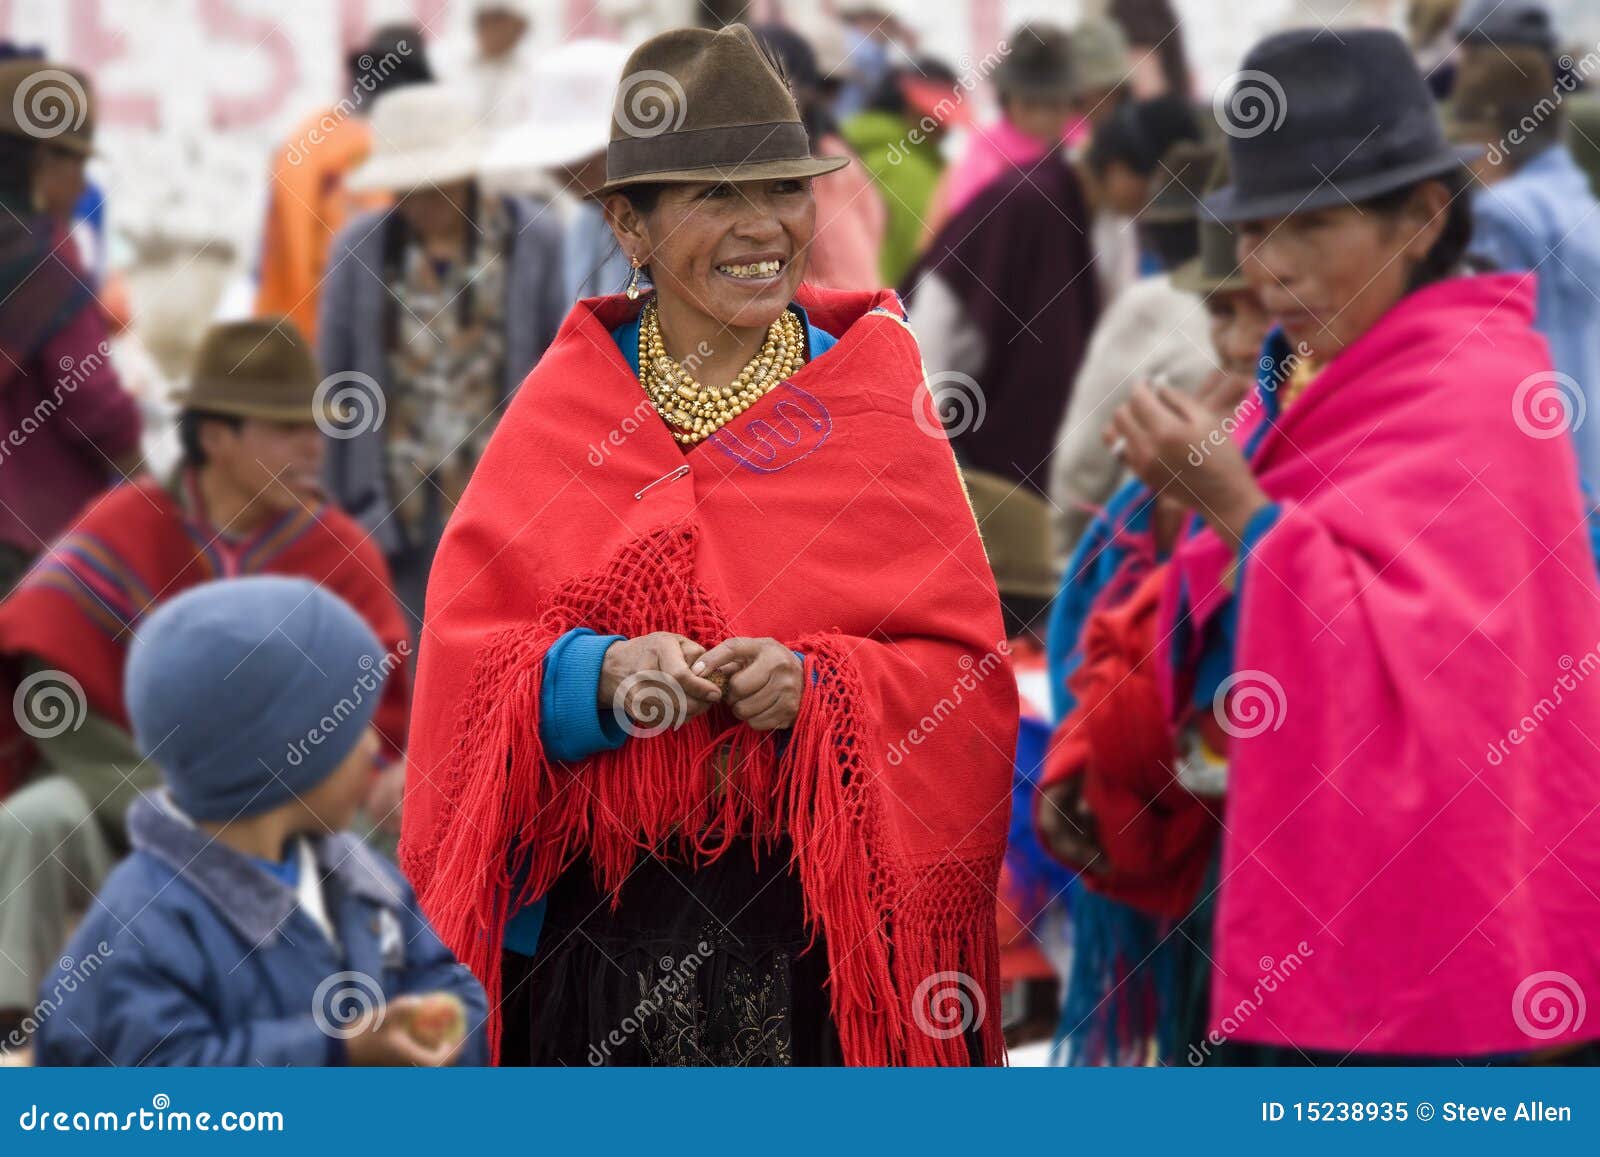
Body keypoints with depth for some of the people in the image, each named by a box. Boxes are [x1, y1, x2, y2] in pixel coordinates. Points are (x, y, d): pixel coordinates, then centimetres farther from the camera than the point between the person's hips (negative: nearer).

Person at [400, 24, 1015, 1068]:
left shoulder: (873, 400, 4)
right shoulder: (563, 407, 6)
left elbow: (968, 663, 1)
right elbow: (465, 644, 1)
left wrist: (818, 687, -17)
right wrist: (593, 678, -18)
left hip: (829, 903, -1)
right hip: (600, 912, 1)